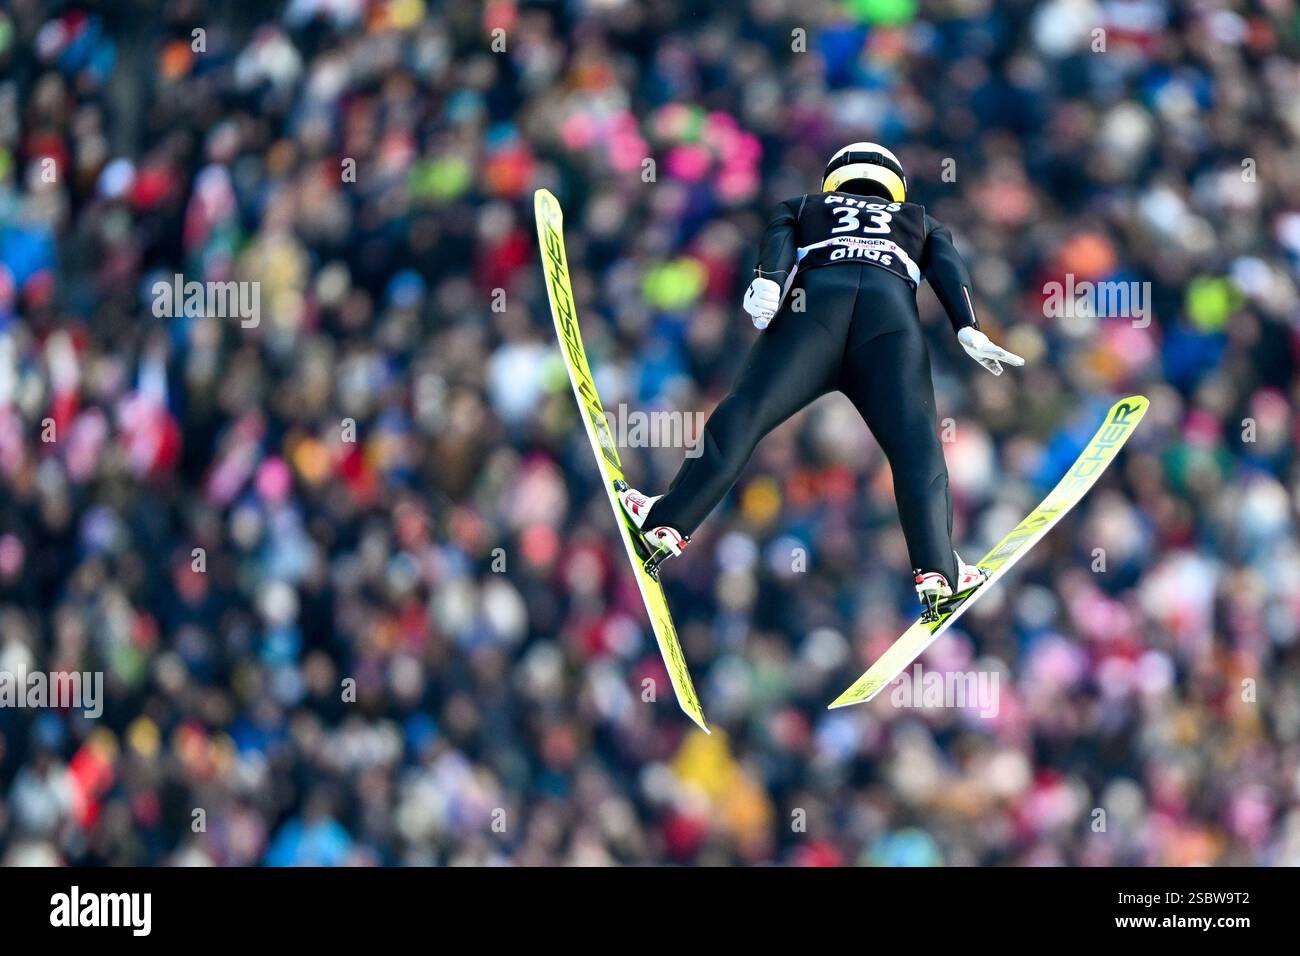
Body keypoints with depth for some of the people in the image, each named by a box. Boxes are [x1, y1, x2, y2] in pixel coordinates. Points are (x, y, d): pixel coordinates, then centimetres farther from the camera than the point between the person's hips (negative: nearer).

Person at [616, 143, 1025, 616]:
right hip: (893, 315, 0)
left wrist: (768, 279, -4)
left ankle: (667, 524, -19)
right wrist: (968, 330, 4)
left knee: (745, 411, -7)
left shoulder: (802, 207, 38)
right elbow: (948, 270, 20)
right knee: (915, 443, -6)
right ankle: (936, 570, -23)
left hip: (815, 298, 0)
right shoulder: (922, 222, 40)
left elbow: (778, 239, 16)